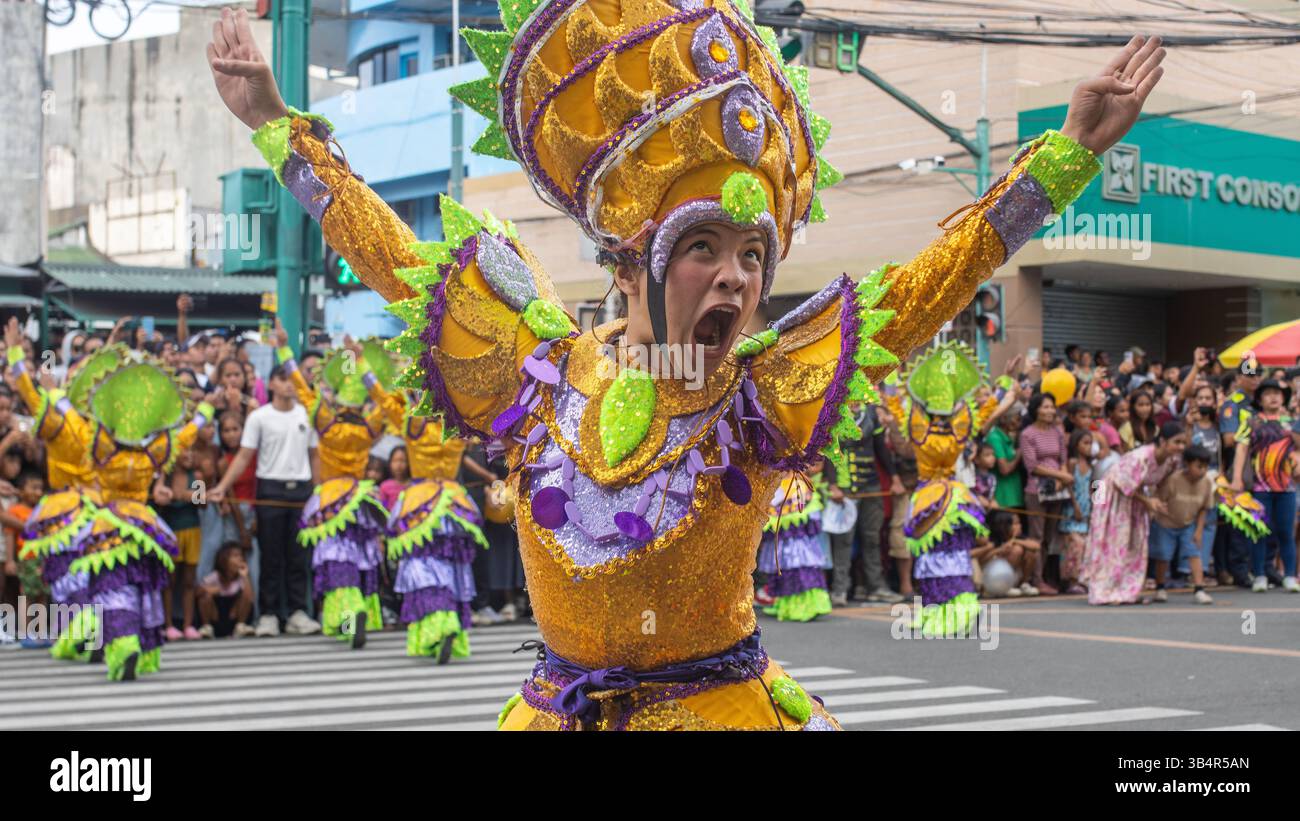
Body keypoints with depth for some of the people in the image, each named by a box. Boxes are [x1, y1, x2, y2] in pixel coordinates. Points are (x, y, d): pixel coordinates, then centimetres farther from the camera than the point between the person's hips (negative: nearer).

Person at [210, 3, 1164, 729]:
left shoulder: (765, 397, -5)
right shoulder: (541, 373, -1)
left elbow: (936, 277, -7)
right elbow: (394, 256, 7)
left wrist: (1065, 155, -11)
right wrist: (279, 126, 12)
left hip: (723, 701, -1)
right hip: (558, 706, 2)